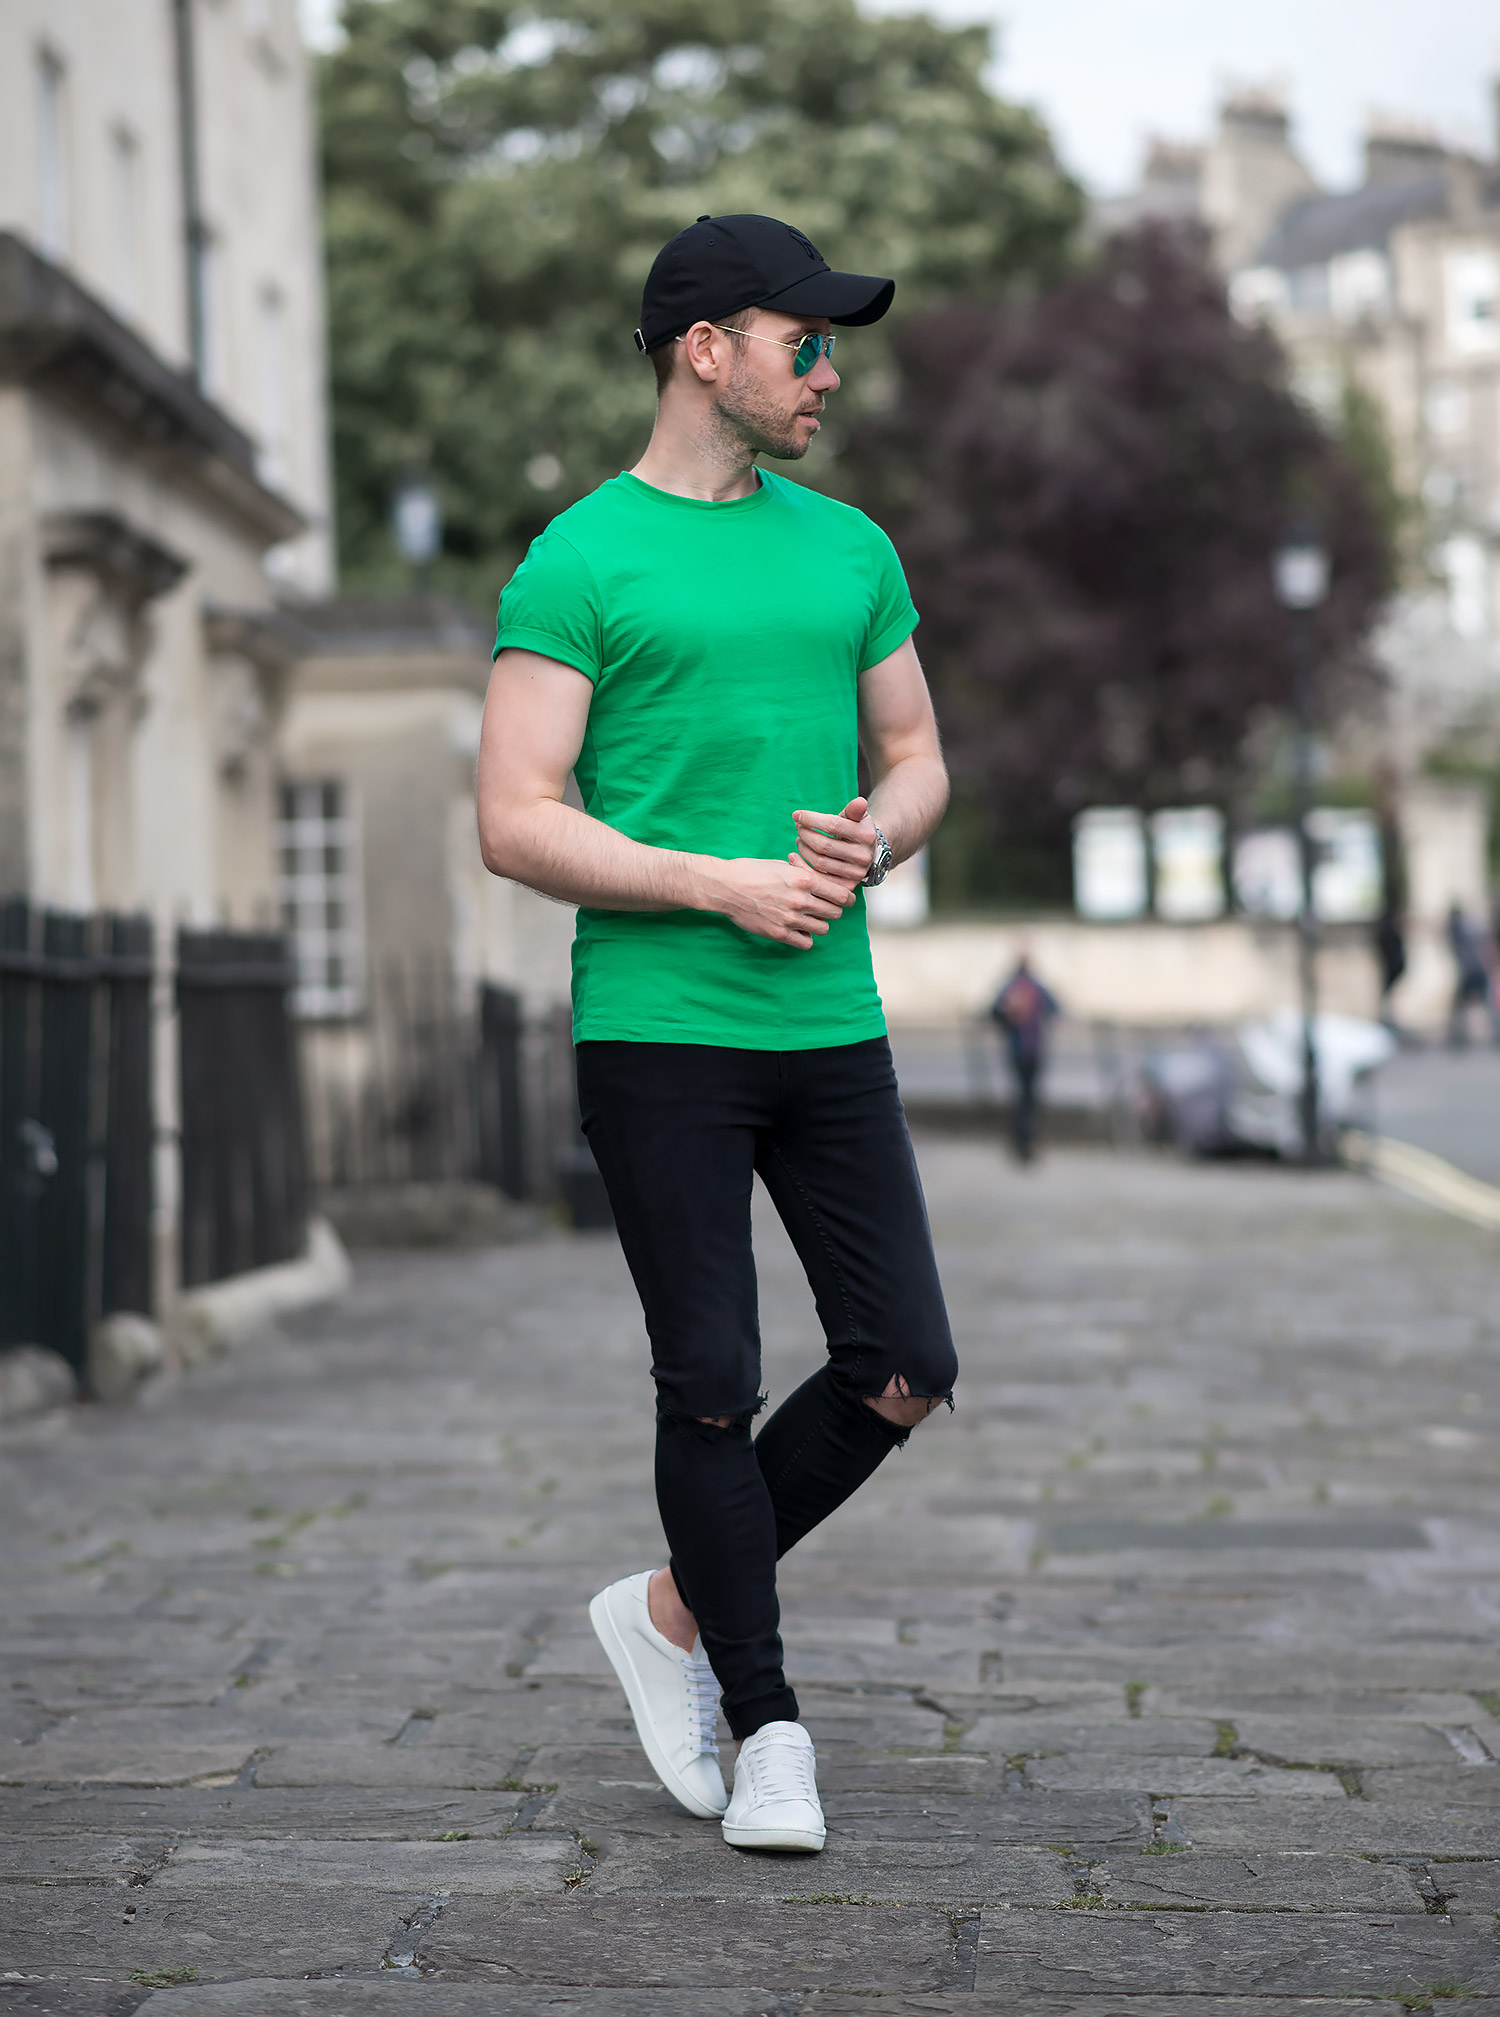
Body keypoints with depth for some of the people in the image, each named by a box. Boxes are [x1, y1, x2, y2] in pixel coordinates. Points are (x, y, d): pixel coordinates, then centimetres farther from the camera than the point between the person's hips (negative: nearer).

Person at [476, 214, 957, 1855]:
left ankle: (675, 1612, 21)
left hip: (830, 1027, 5)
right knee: (713, 1388, -1)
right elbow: (515, 824, -8)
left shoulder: (848, 549, 13)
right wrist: (724, 887, -16)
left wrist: (871, 835, -5)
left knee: (904, 1374, 1)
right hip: (655, 1030, -5)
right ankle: (767, 1729, 14)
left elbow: (917, 763, 19)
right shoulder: (579, 565, -4)